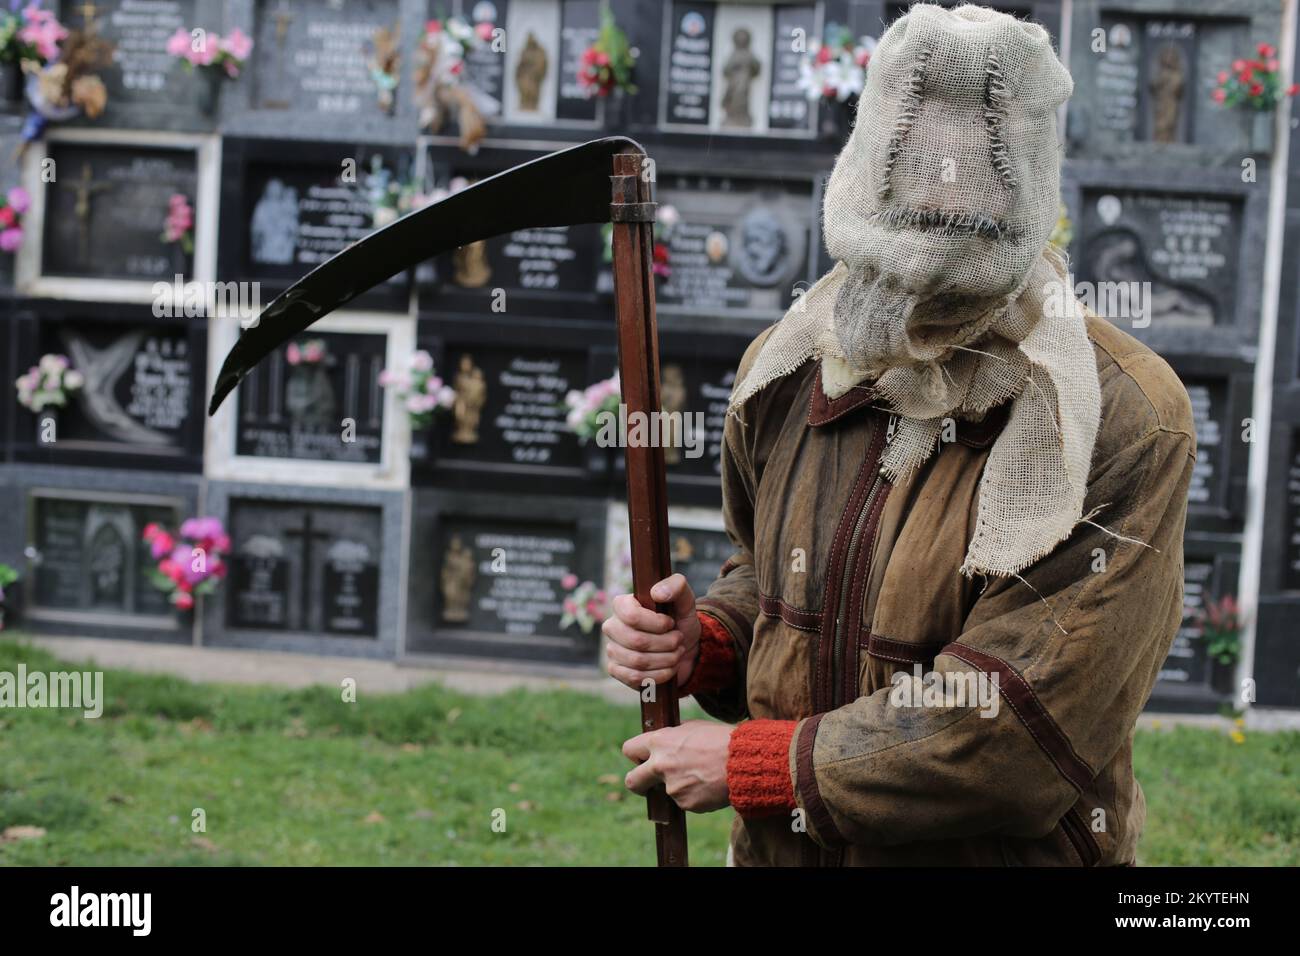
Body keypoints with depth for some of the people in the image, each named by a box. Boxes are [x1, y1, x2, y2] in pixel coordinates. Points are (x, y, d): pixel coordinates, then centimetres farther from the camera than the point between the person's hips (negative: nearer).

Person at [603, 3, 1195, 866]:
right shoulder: (788, 372, -3)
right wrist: (703, 643, -7)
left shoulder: (1126, 426, -23)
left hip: (999, 854, -5)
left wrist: (746, 764, -21)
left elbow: (1019, 730, -26)